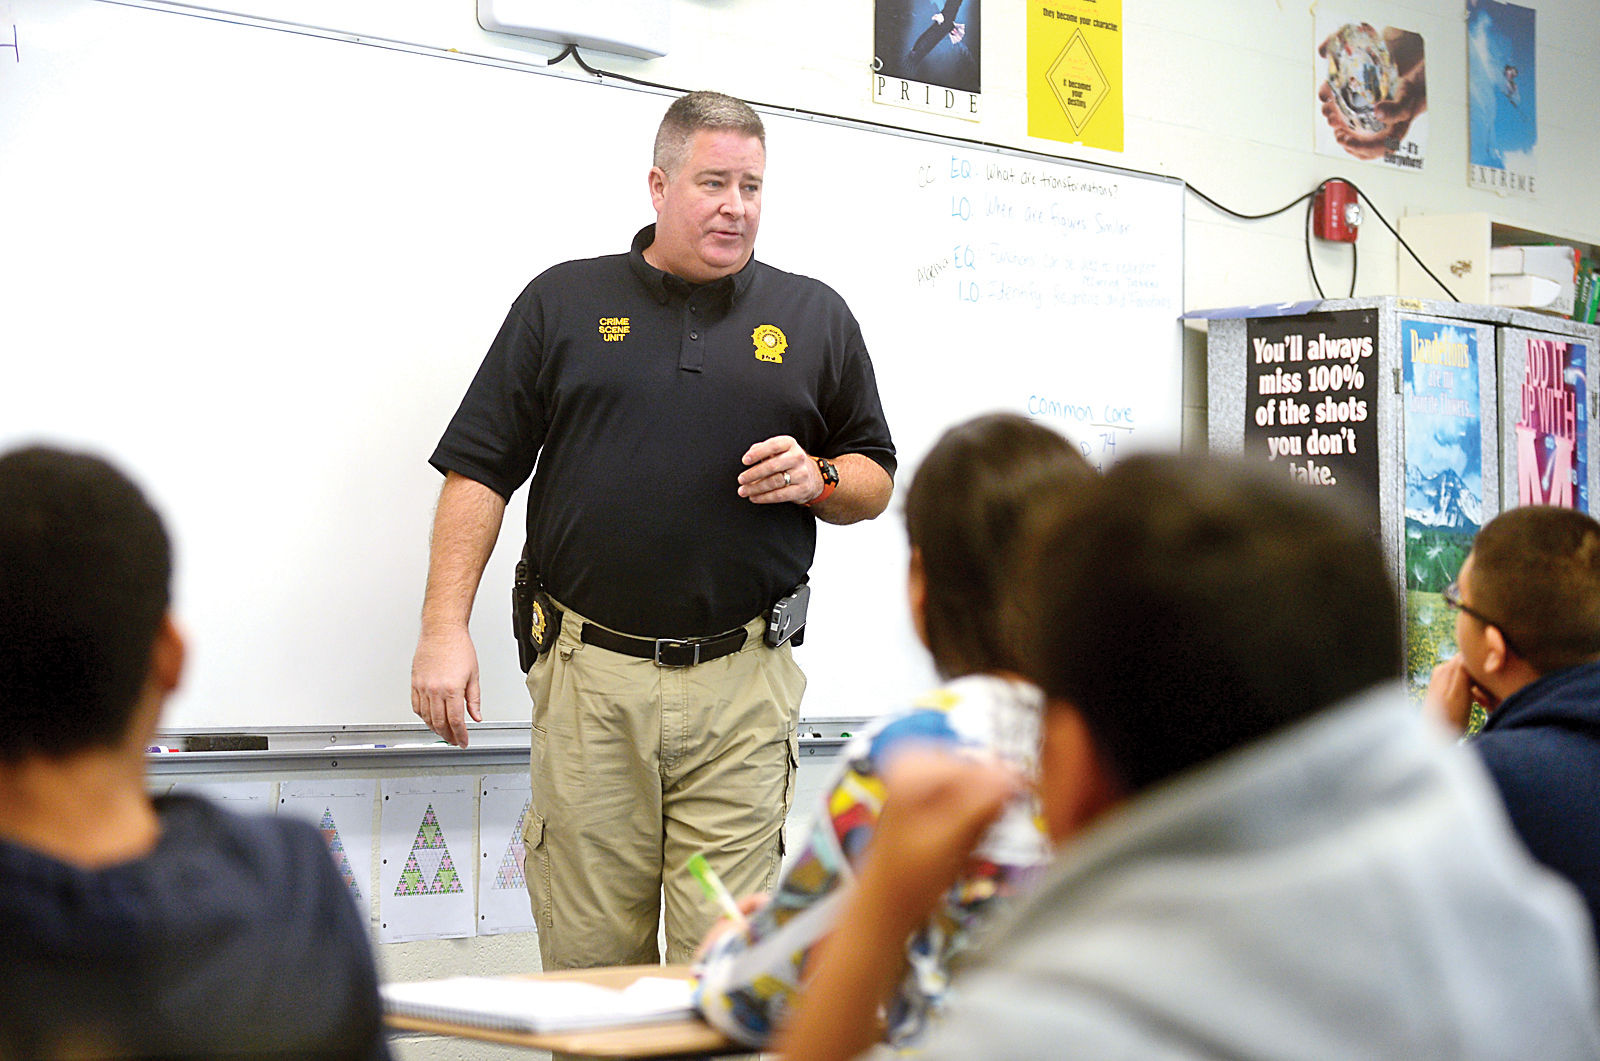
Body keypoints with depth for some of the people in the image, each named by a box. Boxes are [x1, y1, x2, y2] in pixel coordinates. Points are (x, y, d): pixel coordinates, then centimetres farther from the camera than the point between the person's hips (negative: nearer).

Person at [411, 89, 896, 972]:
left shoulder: (815, 318, 13)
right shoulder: (564, 302, 9)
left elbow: (875, 481, 18)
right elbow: (479, 470, 6)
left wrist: (817, 480, -5)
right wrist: (445, 628, -4)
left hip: (742, 681, 0)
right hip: (590, 676, 0)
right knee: (586, 959, 3)